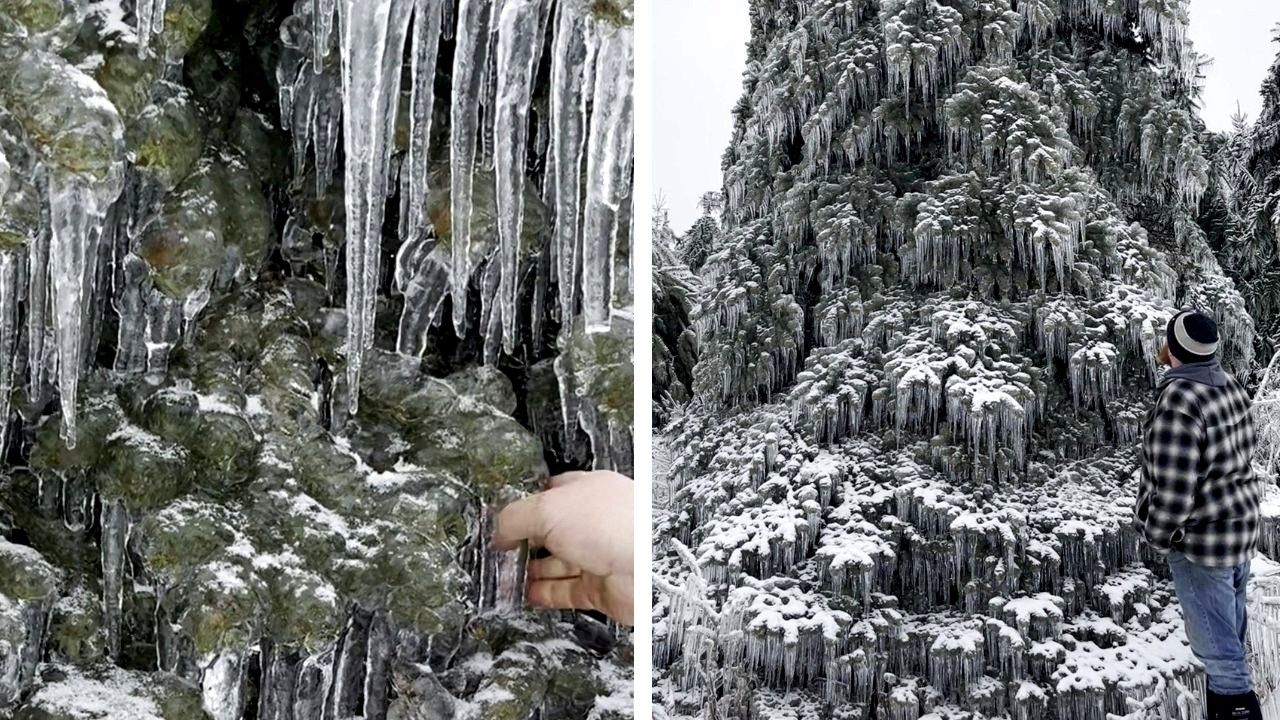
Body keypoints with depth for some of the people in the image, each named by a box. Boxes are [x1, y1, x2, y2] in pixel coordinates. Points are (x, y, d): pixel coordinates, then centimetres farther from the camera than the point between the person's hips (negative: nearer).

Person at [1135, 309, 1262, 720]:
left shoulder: (1178, 402, -26)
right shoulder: (1230, 385, 2)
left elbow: (1173, 487, -26)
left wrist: (1157, 536, -11)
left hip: (1201, 539, -9)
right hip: (1241, 528, 9)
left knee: (1217, 644, 1)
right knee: (1230, 633, 23)